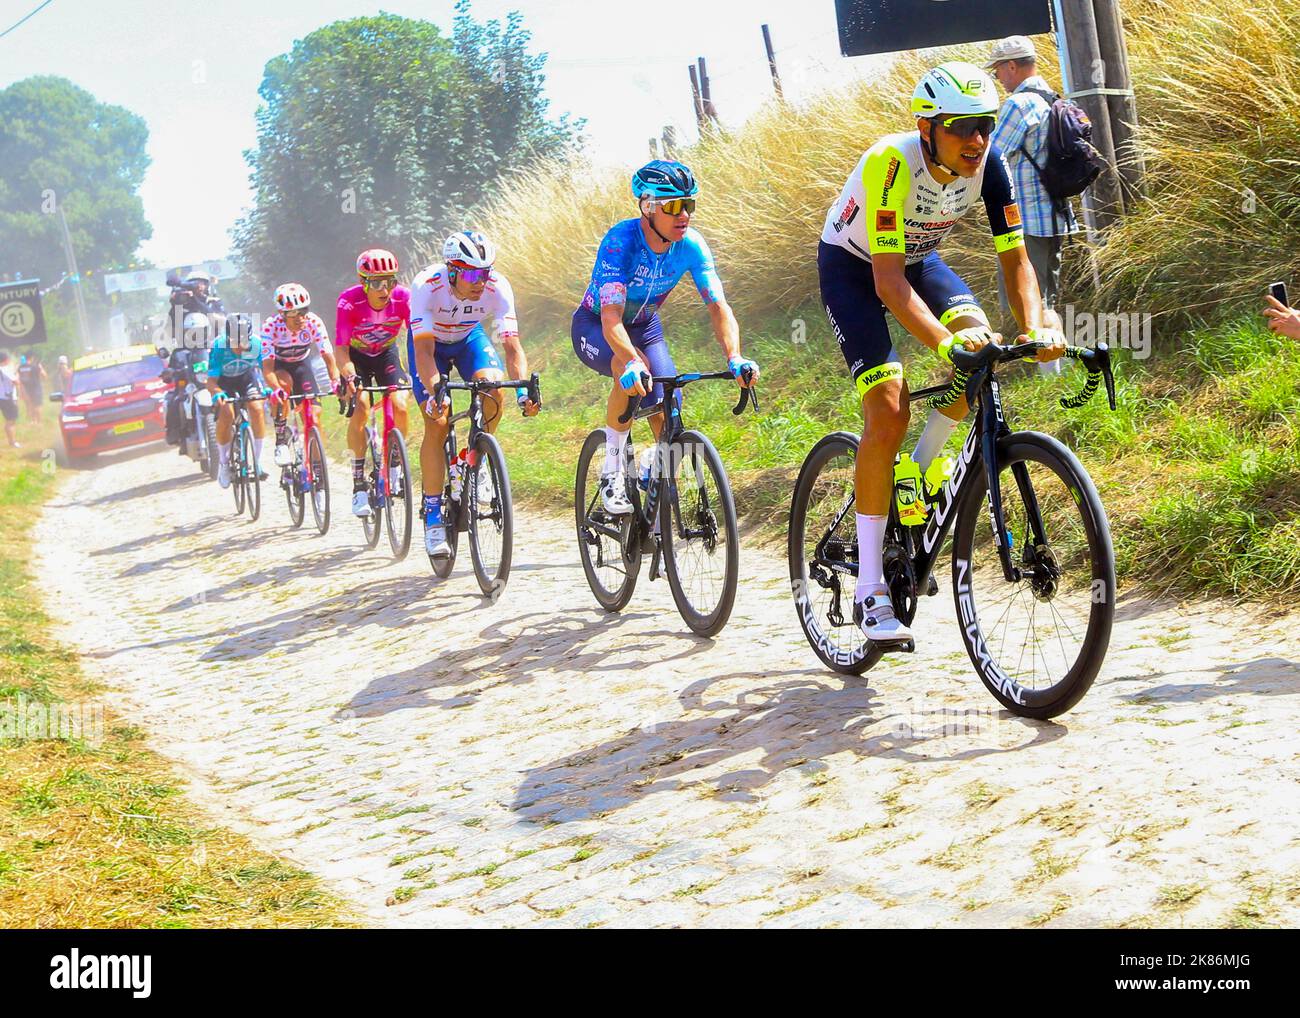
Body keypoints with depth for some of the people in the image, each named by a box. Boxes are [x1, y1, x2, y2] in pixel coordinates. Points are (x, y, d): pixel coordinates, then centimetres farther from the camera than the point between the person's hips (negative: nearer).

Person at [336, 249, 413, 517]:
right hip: (356, 355, -2)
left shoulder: (403, 298, -27)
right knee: (360, 408, -23)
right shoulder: (349, 301, -31)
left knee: (399, 406, -19)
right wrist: (349, 377, -50)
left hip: (386, 353, 2)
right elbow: (341, 347, -32)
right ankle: (359, 484, -17)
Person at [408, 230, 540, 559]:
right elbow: (424, 350, -39)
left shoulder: (498, 286, -30)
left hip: (469, 337, 2)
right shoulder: (427, 285, -36)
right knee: (437, 423, -17)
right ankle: (433, 517, -7)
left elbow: (512, 345, -30)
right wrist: (434, 393, -55)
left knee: (493, 387, -28)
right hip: (430, 342, -2)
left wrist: (523, 389, -47)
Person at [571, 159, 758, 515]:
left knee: (668, 416, -12)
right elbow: (611, 318, -42)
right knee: (632, 369, -37)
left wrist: (734, 358, -42)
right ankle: (612, 470, -18)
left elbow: (718, 306, -24)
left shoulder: (691, 245, -20)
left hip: (645, 327, 5)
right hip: (595, 327, -5)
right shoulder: (620, 242, -33)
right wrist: (633, 363, -61)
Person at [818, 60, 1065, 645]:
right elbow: (888, 279, -40)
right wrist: (943, 340, -54)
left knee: (981, 346, -24)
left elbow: (1015, 258, -18)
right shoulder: (892, 163, -35)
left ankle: (921, 470, 4)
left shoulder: (988, 163, -20)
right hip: (852, 267, -5)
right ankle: (870, 588, -14)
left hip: (918, 258, 5)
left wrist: (1034, 328, -36)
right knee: (889, 409, -20)